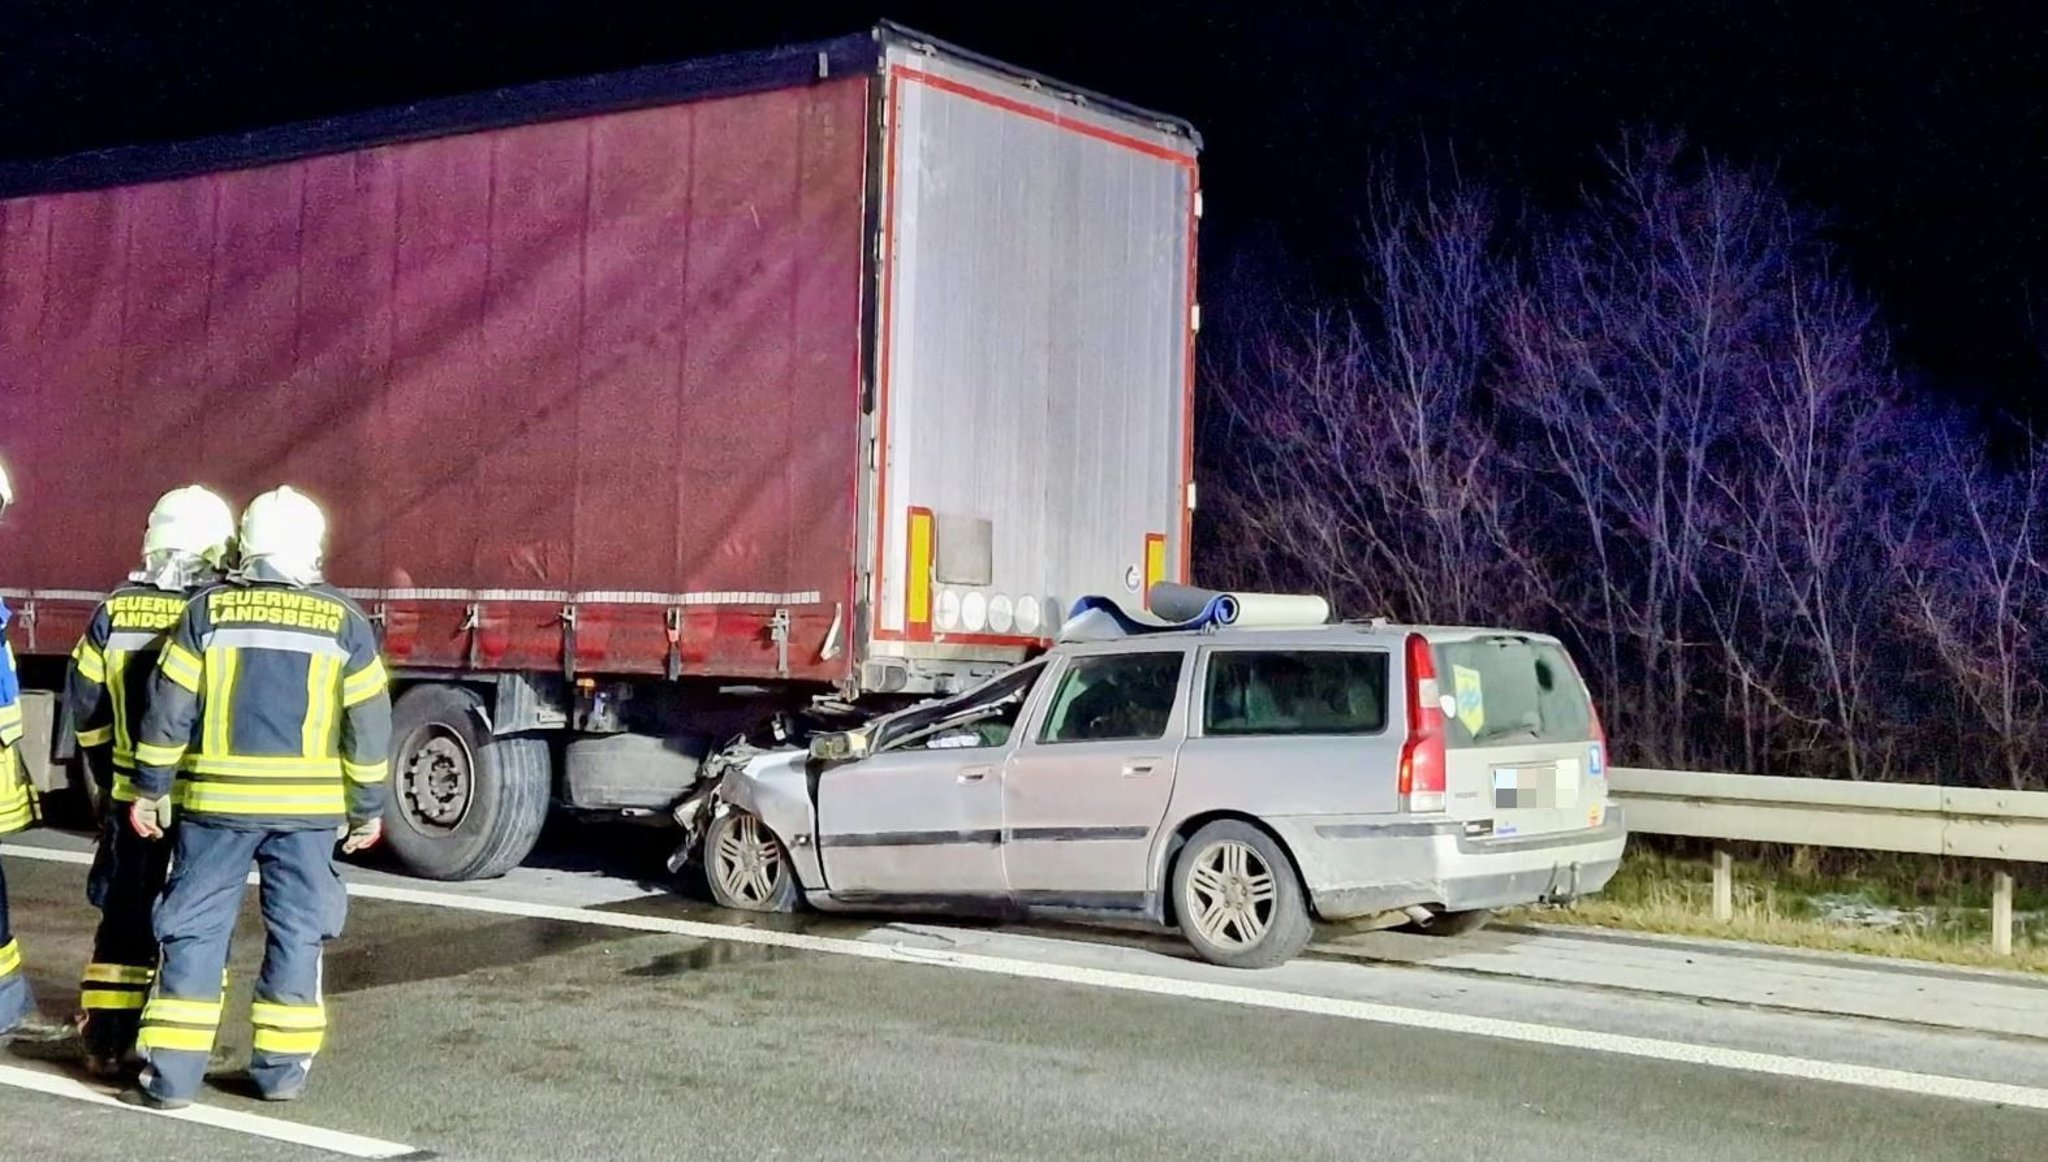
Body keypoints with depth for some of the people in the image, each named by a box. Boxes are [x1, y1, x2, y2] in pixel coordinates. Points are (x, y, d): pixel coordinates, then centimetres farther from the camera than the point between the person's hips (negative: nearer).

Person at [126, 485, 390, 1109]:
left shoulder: (208, 611, -1)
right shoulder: (344, 622, 0)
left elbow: (168, 710, -2)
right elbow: (369, 725, 0)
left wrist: (149, 792, 7)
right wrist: (367, 809, 9)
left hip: (216, 801, 0)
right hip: (308, 807, 0)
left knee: (196, 931, 5)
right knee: (296, 931, 10)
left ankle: (170, 1075, 4)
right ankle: (281, 1069, 14)